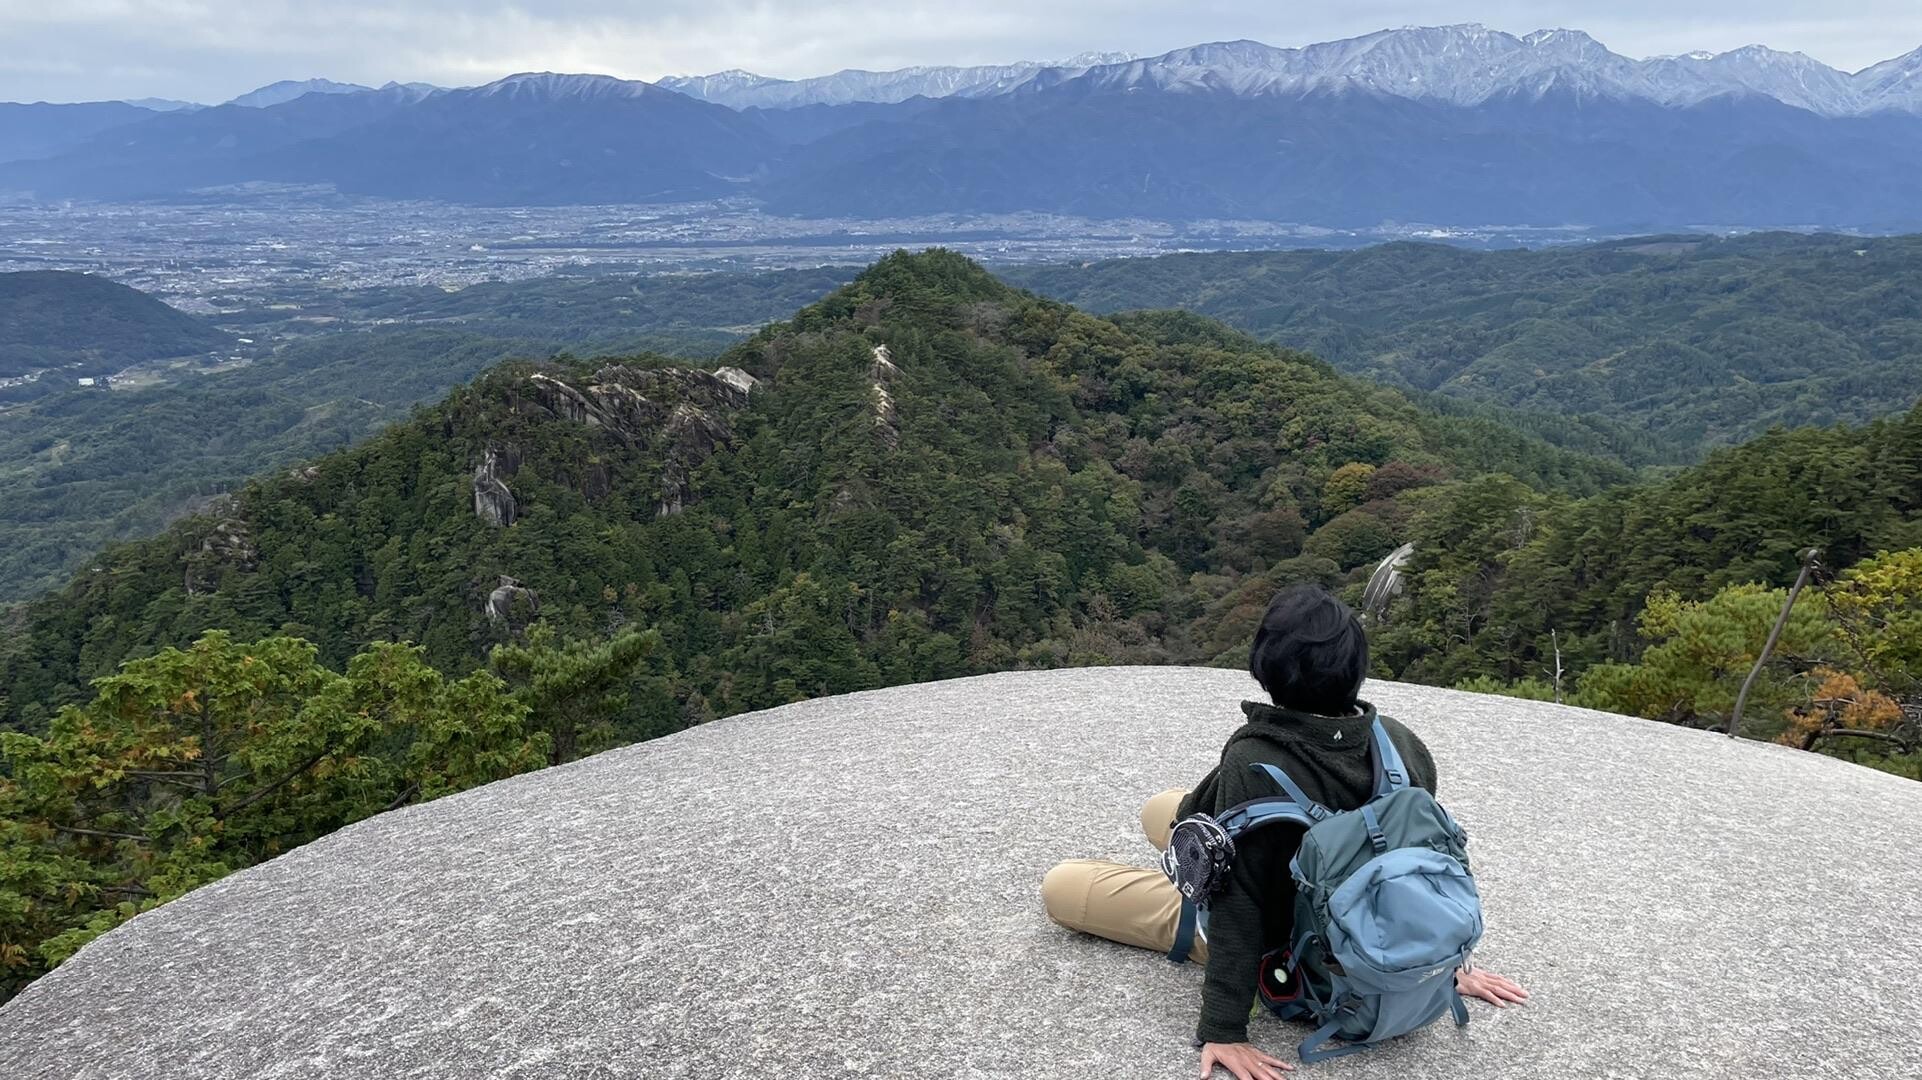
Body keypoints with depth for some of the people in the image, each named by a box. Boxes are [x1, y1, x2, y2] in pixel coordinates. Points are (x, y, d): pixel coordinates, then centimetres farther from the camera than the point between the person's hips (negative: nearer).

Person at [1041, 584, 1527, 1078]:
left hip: (1279, 940, -6)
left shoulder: (1253, 763, -35)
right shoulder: (1404, 745, -16)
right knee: (1161, 809, 19)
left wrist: (1222, 1030, -25)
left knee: (1061, 886, 0)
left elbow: (1239, 900, -32)